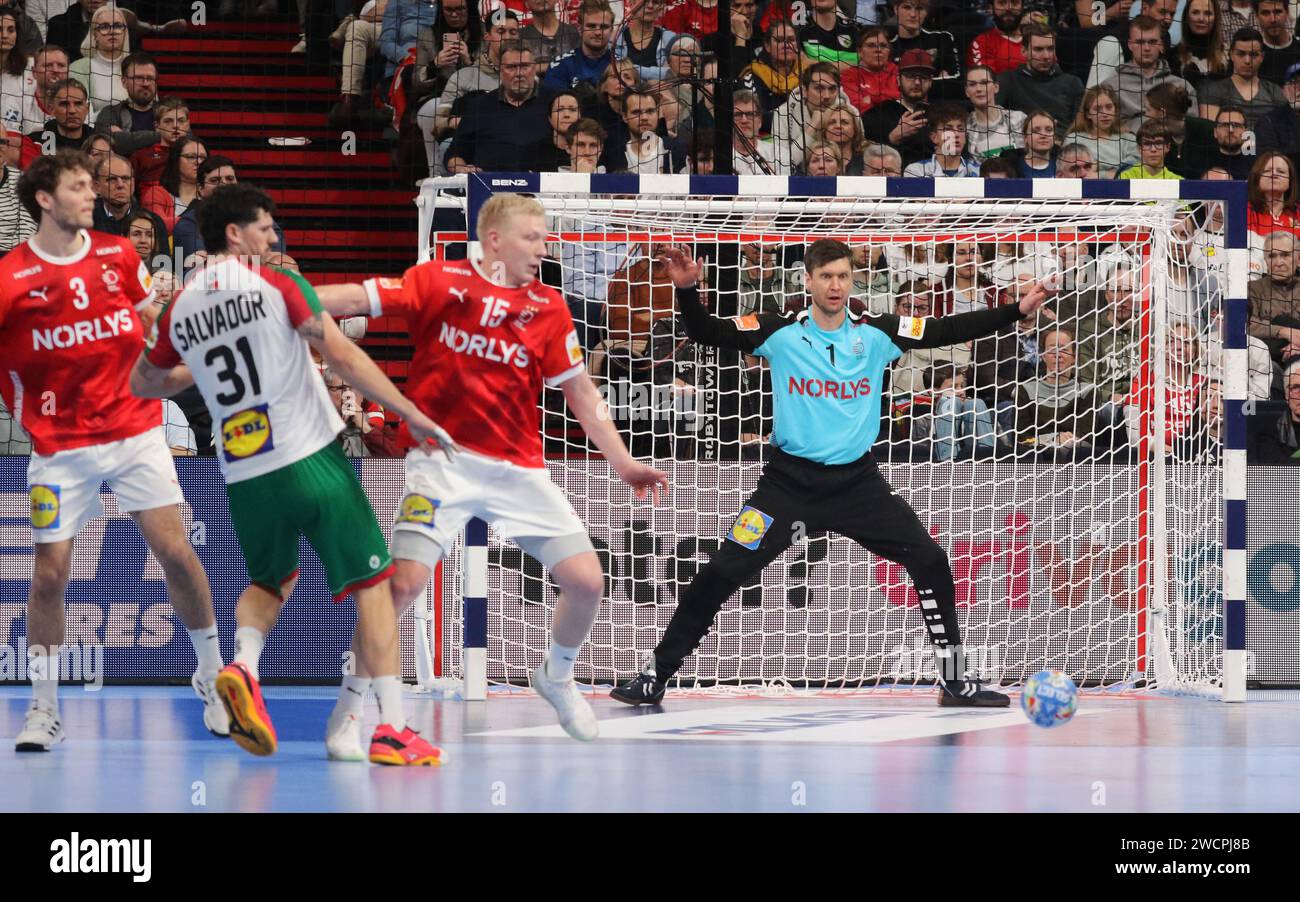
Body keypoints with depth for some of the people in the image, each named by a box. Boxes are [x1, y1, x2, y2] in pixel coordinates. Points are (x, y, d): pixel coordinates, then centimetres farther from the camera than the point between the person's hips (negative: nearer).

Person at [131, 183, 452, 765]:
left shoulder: (179, 312, 7)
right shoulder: (278, 286, -6)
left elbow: (143, 384, 23)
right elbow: (342, 356, -11)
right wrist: (411, 414, -7)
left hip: (244, 477, 5)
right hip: (311, 459, -5)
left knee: (269, 580, 27)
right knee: (371, 583, 4)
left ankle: (244, 665, -4)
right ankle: (392, 728, -5)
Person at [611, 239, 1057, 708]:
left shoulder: (876, 335, 0)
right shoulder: (780, 334, -4)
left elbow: (948, 331, -5)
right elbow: (707, 332, -9)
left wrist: (1018, 309, -13)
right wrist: (687, 290, -27)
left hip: (857, 480, 2)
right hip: (790, 478, -2)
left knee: (930, 563, -7)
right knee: (722, 572, -7)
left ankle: (955, 679, 7)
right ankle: (654, 676, 6)